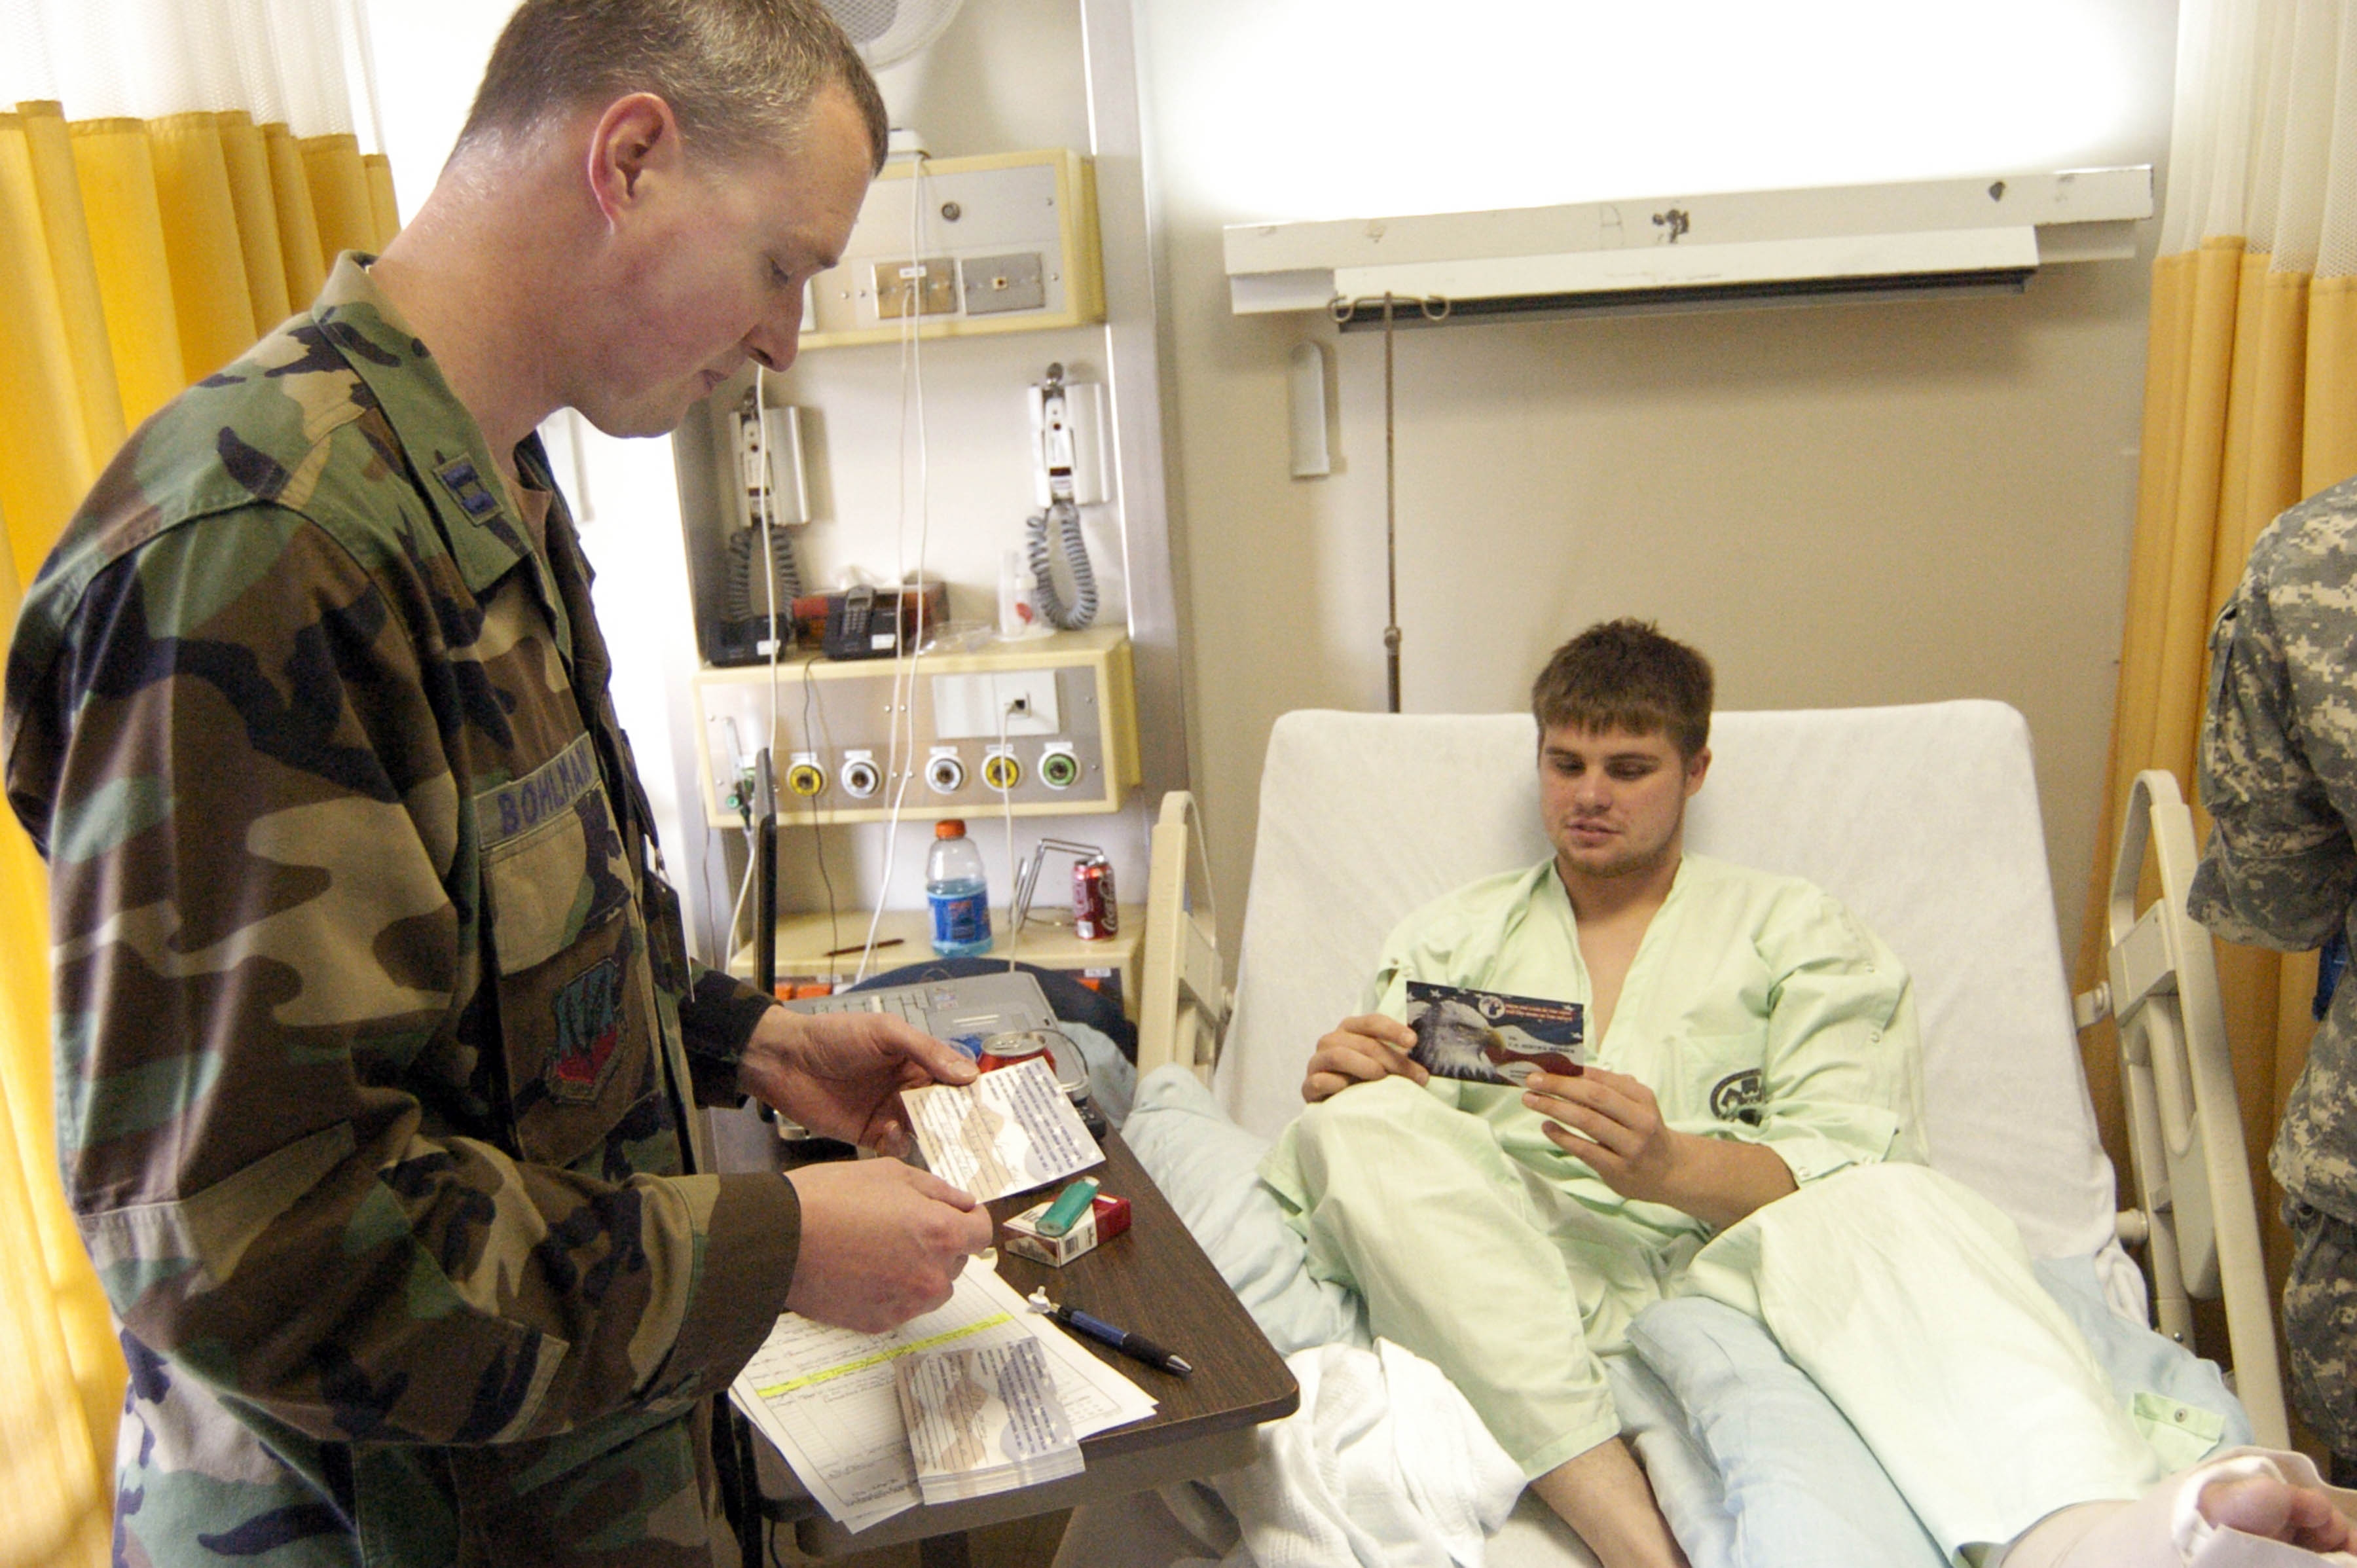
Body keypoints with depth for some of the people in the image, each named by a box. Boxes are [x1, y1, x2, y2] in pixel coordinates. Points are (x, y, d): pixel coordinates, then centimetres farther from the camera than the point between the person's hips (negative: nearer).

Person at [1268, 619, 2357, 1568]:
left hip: (1723, 1264, -1)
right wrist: (1336, 1090, -11)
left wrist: (1674, 1166, -18)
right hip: (1512, 1302, 2)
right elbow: (1381, 1153, 14)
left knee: (1890, 1209, -32)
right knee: (1366, 1121, -28)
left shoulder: (1797, 933, 17)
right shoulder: (1445, 937, 22)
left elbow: (1850, 1163, 2)